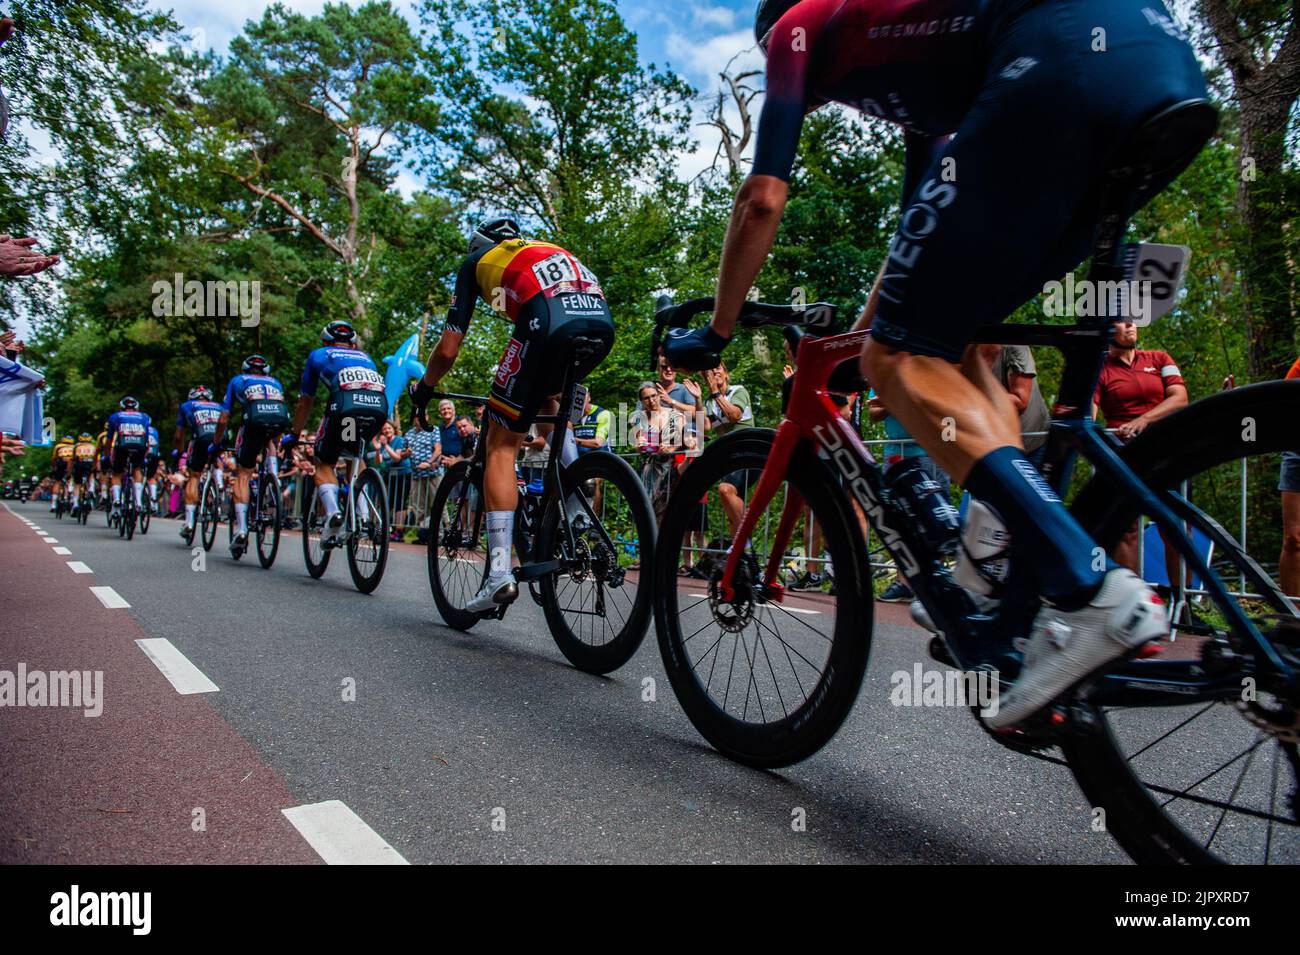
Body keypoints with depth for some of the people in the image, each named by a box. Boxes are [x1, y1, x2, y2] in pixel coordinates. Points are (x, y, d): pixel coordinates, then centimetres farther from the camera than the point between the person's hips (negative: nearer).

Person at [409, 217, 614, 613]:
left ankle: (499, 572, -1)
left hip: (548, 322, -5)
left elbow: (447, 350, 22)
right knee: (548, 396, 35)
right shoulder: (549, 251, 40)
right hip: (603, 323, 5)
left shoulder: (477, 261, 27)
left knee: (502, 443, 6)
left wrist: (424, 388, 41)